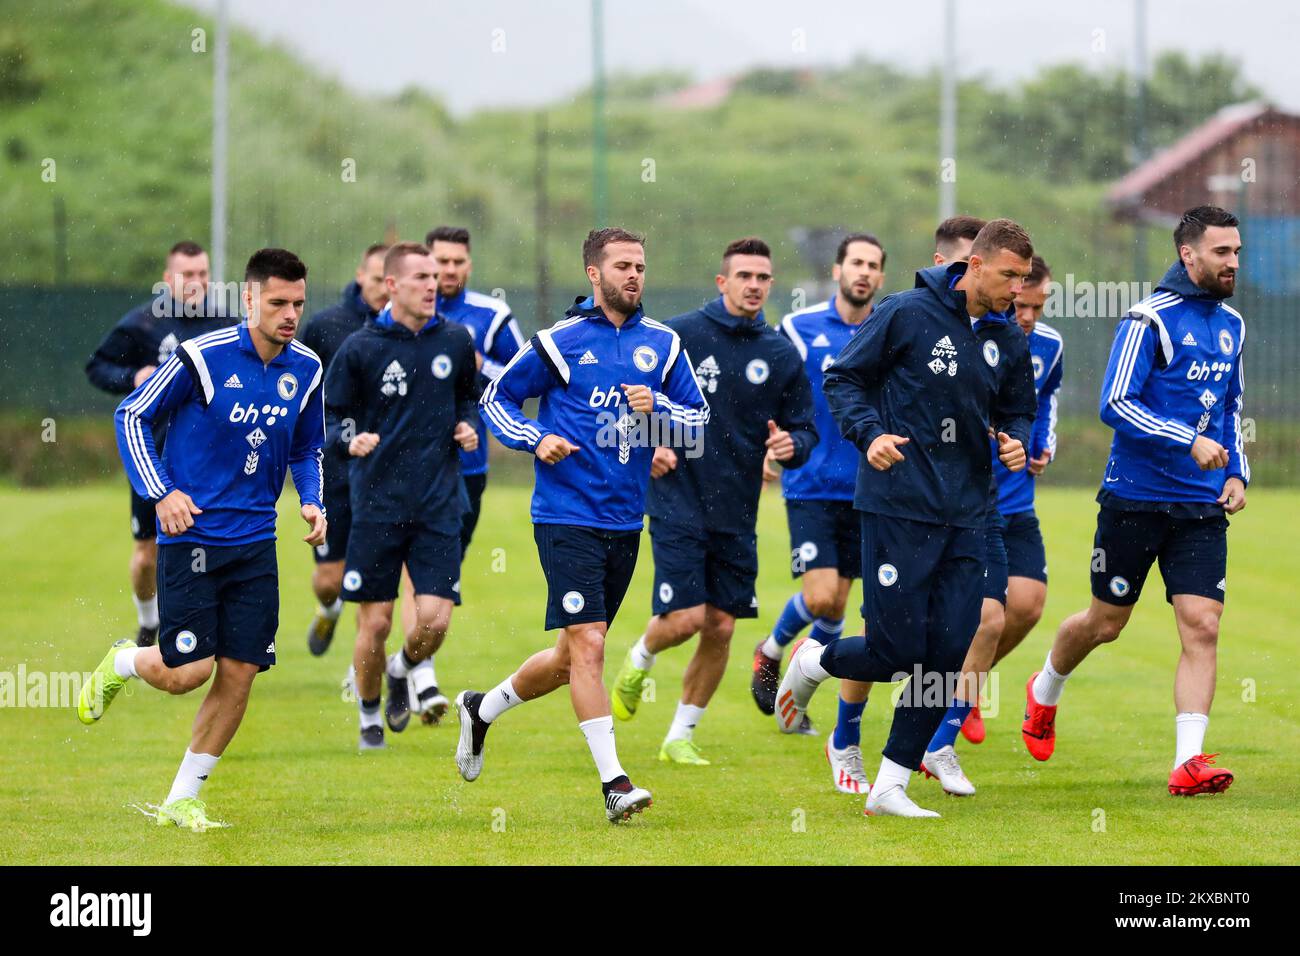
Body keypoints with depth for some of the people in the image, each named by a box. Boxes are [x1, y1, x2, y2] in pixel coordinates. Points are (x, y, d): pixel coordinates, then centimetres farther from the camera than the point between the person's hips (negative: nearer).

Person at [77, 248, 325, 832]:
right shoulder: (202, 357, -13)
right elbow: (132, 415, -4)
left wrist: (312, 502, 1)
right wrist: (160, 492, -14)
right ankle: (121, 664, 26)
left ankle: (182, 799, 13)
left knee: (239, 674, -1)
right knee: (185, 671, -10)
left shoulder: (306, 370, 4)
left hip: (254, 542, 5)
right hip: (190, 535, -5)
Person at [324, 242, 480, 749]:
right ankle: (369, 715, 24)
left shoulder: (455, 340, 4)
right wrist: (351, 438, -19)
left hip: (439, 506, 2)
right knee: (375, 623, 0)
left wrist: (468, 425, 1)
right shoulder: (361, 347, -5)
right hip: (377, 503, -2)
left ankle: (404, 670, 26)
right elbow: (329, 415, 2)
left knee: (434, 620, -8)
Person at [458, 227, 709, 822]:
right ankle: (613, 783, -13)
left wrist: (656, 407, -10)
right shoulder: (559, 343, -4)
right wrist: (535, 439, -11)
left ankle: (483, 708, 37)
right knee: (587, 644, -15)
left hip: (626, 522, 5)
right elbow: (497, 398, 6)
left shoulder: (663, 344, 7)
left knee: (574, 655, 13)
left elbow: (698, 421, 10)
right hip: (569, 519, -5)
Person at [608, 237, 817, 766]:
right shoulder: (678, 334, -5)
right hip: (678, 503, -4)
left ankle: (680, 736, 20)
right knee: (685, 618, -13)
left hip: (736, 515, 4)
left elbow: (805, 432, 9)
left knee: (720, 629, 4)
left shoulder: (782, 355, 5)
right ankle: (640, 659, 21)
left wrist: (790, 445, -13)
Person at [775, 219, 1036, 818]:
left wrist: (1016, 439, -1)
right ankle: (811, 664, 25)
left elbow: (1018, 410, 22)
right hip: (897, 506, -5)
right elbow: (842, 378, -2)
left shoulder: (1008, 341, 8)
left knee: (947, 656, -1)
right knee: (897, 650, -8)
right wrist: (870, 433, -17)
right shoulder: (907, 314, -8)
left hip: (964, 516, 6)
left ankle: (890, 786, 8)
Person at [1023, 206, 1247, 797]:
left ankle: (1188, 763, -14)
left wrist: (1237, 473, 9)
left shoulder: (1231, 325, 10)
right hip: (1135, 499, -5)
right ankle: (1045, 692, 40)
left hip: (1202, 507, 5)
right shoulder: (1150, 320, -12)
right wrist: (1189, 442, -25)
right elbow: (1116, 404, -18)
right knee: (1106, 623, 9)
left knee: (1201, 627, -10)